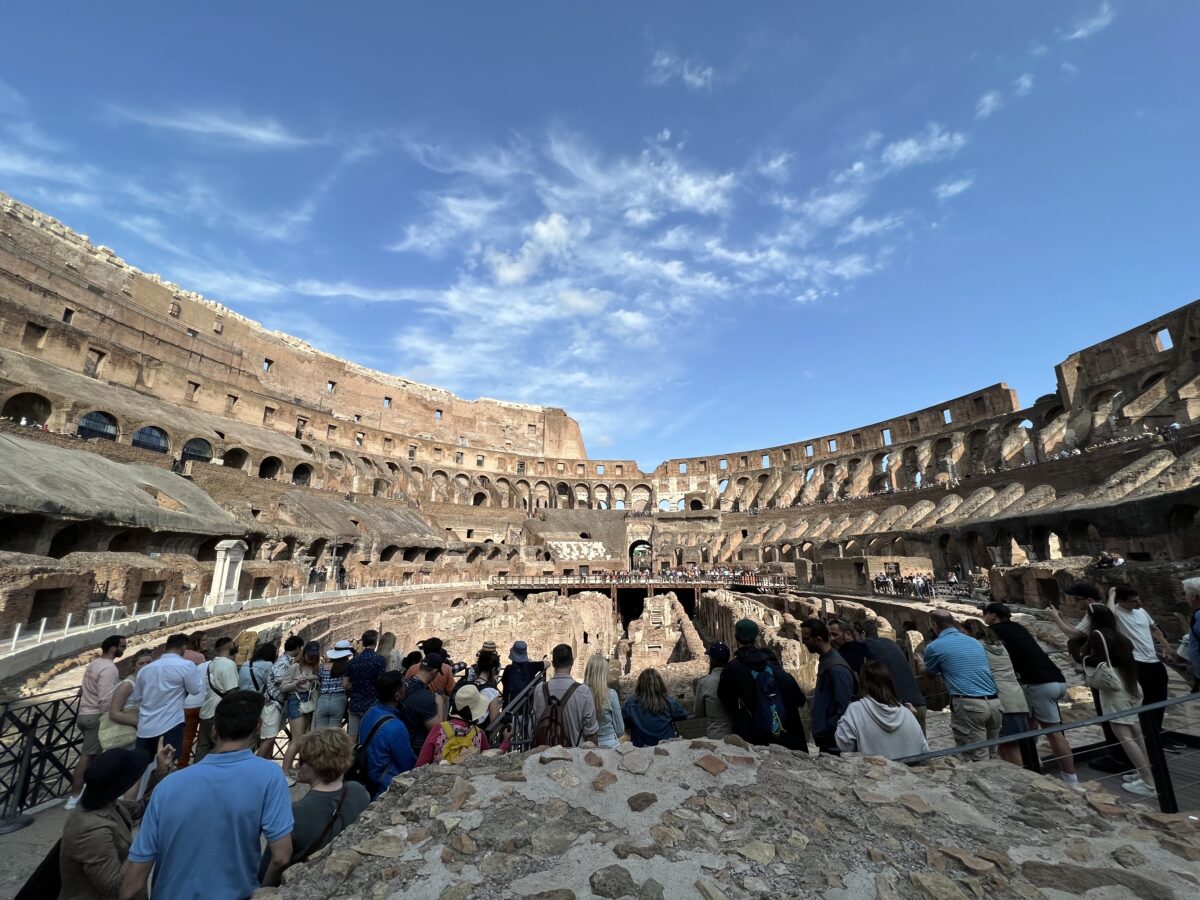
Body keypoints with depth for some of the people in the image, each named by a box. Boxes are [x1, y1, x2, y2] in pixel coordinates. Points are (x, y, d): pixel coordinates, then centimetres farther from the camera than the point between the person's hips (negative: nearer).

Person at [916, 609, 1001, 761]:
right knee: (990, 755, 18)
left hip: (969, 704, -7)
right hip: (994, 702, 7)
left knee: (977, 760, -1)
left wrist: (921, 664, 39)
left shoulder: (934, 646, -1)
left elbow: (928, 673, 16)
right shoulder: (975, 642, 18)